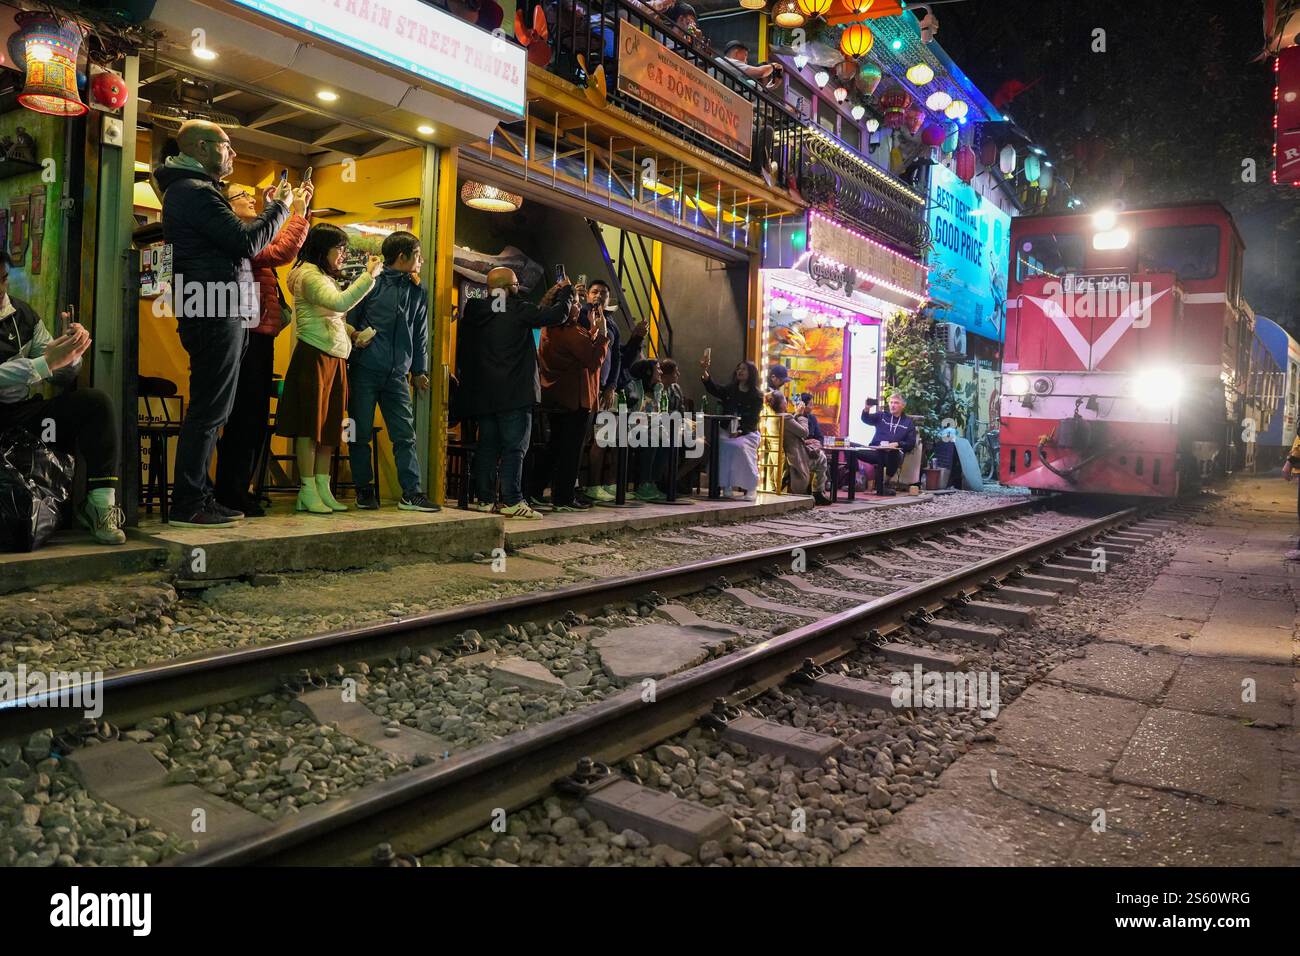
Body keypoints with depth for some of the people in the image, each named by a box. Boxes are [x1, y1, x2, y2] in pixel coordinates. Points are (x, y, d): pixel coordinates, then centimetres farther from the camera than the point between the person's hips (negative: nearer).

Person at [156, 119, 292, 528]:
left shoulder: (185, 190, 24)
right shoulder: (196, 192, -11)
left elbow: (233, 243, 21)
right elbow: (247, 242, -16)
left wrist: (270, 207, 17)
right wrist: (279, 206, -2)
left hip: (214, 314, 11)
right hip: (217, 315, -11)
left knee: (209, 410, 13)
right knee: (209, 411, -8)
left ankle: (199, 496, 20)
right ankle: (188, 505, -3)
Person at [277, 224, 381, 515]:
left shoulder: (327, 277, 21)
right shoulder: (309, 275, -9)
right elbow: (339, 303, -25)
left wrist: (353, 335, 4)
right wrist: (369, 275, -19)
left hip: (334, 359, 9)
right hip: (314, 357, -9)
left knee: (330, 425, 8)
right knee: (310, 424, -6)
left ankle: (323, 489, 12)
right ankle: (307, 493, -2)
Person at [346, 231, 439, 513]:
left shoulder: (417, 290, 13)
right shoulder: (371, 281, 1)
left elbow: (420, 333, 18)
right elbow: (350, 320, 4)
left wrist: (420, 370, 17)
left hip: (397, 374, 3)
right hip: (364, 370, -3)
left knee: (405, 434, -2)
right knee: (361, 433, 3)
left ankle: (411, 493, 0)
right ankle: (364, 489, 14)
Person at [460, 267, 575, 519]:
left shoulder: (474, 311, 8)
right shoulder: (518, 309, -9)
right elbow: (558, 315, -7)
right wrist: (566, 291, 9)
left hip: (484, 394, 6)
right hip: (515, 394, -6)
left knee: (487, 446, 10)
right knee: (514, 448, -4)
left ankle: (485, 498, 13)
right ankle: (512, 501, -6)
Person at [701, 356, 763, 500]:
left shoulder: (757, 396, 2)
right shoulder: (730, 390, 13)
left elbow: (753, 420, -6)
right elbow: (713, 389, -6)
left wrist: (740, 431, -23)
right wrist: (705, 372, -23)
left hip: (747, 433, -3)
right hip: (727, 430, 3)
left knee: (740, 446, -32)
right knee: (722, 445, -28)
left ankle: (749, 488, -21)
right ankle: (726, 485, -23)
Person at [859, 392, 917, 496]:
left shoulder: (908, 422, 19)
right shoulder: (881, 416, 24)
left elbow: (911, 443, 9)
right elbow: (866, 419, 6)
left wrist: (897, 444, -11)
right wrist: (867, 409, -17)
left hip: (894, 453, -2)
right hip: (875, 451, 2)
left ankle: (884, 484, -24)